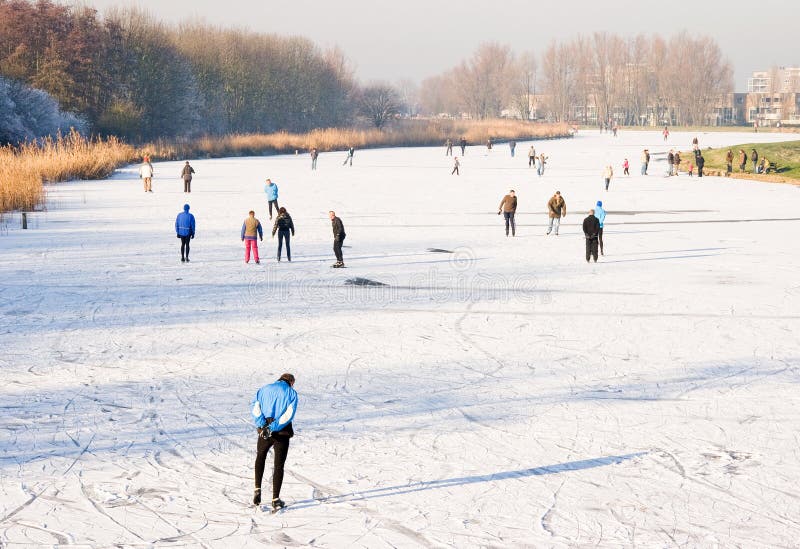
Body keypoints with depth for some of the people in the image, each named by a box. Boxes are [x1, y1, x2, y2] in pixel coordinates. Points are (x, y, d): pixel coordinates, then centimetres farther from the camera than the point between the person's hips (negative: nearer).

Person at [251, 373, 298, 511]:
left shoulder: (264, 389, 12)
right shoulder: (291, 393, 3)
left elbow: (254, 406, -3)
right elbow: (289, 414, -13)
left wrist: (262, 424, -14)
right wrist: (273, 427, -18)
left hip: (264, 431, 2)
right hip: (282, 432, -2)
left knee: (260, 456, 26)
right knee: (279, 465, 5)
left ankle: (257, 489, 15)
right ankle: (276, 499, 3)